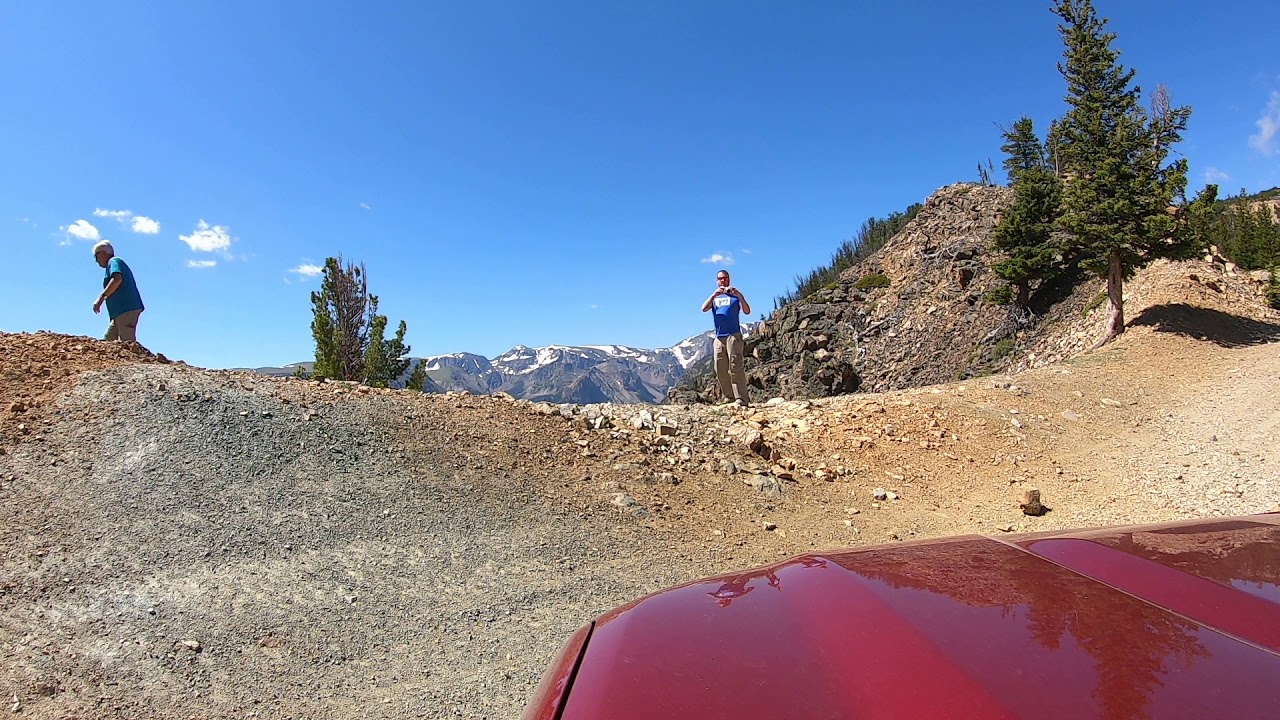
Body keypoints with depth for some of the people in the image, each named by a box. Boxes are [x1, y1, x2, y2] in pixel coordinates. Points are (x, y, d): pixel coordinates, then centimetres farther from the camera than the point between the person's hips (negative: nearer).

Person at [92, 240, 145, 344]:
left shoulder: (113, 261, 0)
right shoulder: (118, 262, 30)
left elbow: (117, 279, -20)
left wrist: (101, 297, -22)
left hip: (126, 309, -10)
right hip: (121, 311, 10)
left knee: (127, 344, -17)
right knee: (107, 340, 8)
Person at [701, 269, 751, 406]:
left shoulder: (735, 296, 9)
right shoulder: (714, 297, 18)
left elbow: (747, 311, -5)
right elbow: (704, 309, -2)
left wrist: (739, 296, -18)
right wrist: (714, 294, -15)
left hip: (733, 335, -4)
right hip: (719, 337, 4)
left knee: (736, 367, -12)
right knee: (720, 370, 2)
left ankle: (742, 400, -15)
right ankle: (728, 398, 9)